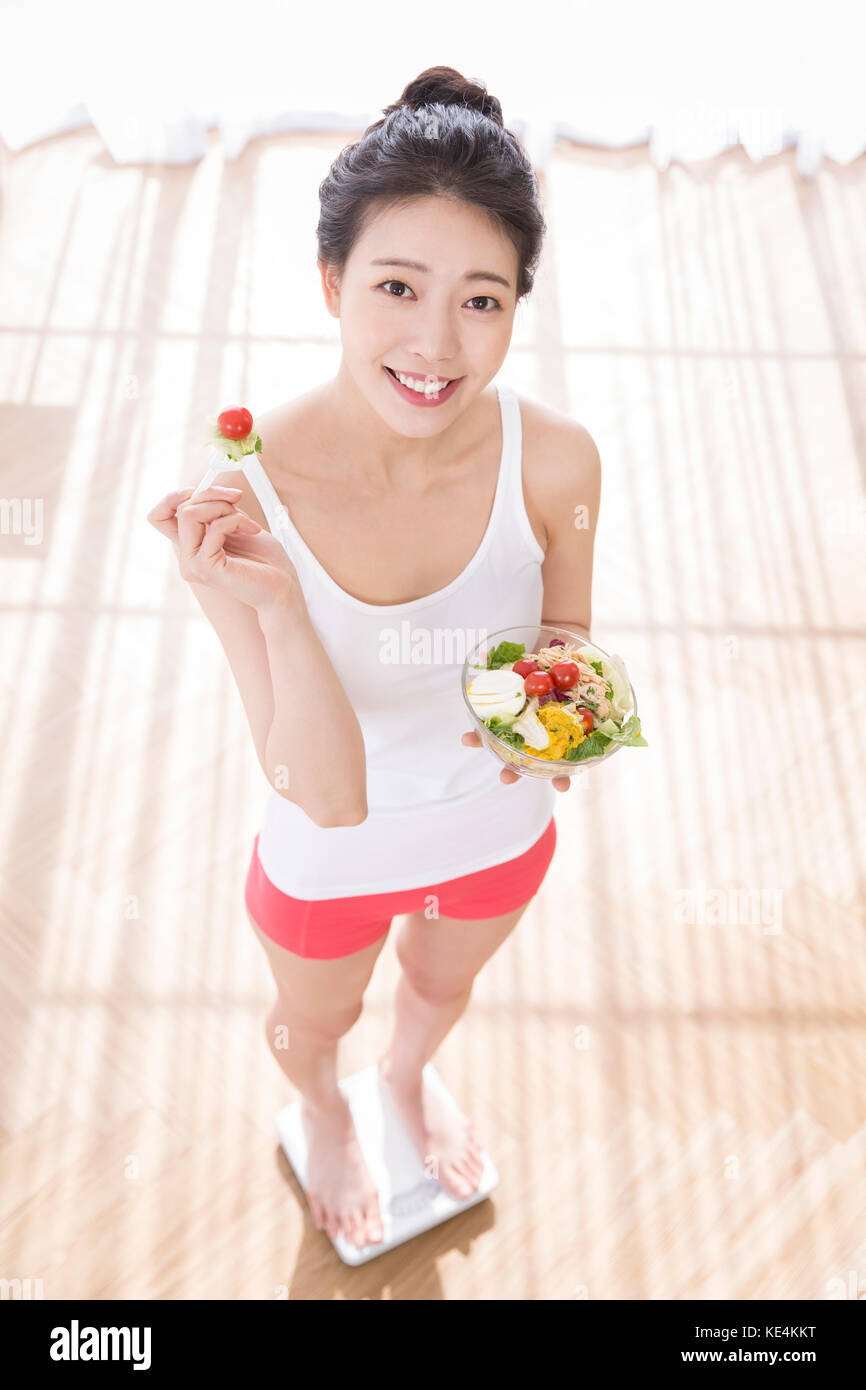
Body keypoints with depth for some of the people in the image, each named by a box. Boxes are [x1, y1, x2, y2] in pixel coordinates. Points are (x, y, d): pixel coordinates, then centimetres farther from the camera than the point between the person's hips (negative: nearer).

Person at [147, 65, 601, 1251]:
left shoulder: (555, 460, -27)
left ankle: (409, 1076, 77)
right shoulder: (244, 498, -32)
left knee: (444, 984, 36)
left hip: (502, 832, 2)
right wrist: (275, 606, -45)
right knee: (315, 1021, 33)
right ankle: (325, 1114, 74)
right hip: (332, 859, -1)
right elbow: (326, 794, -31)